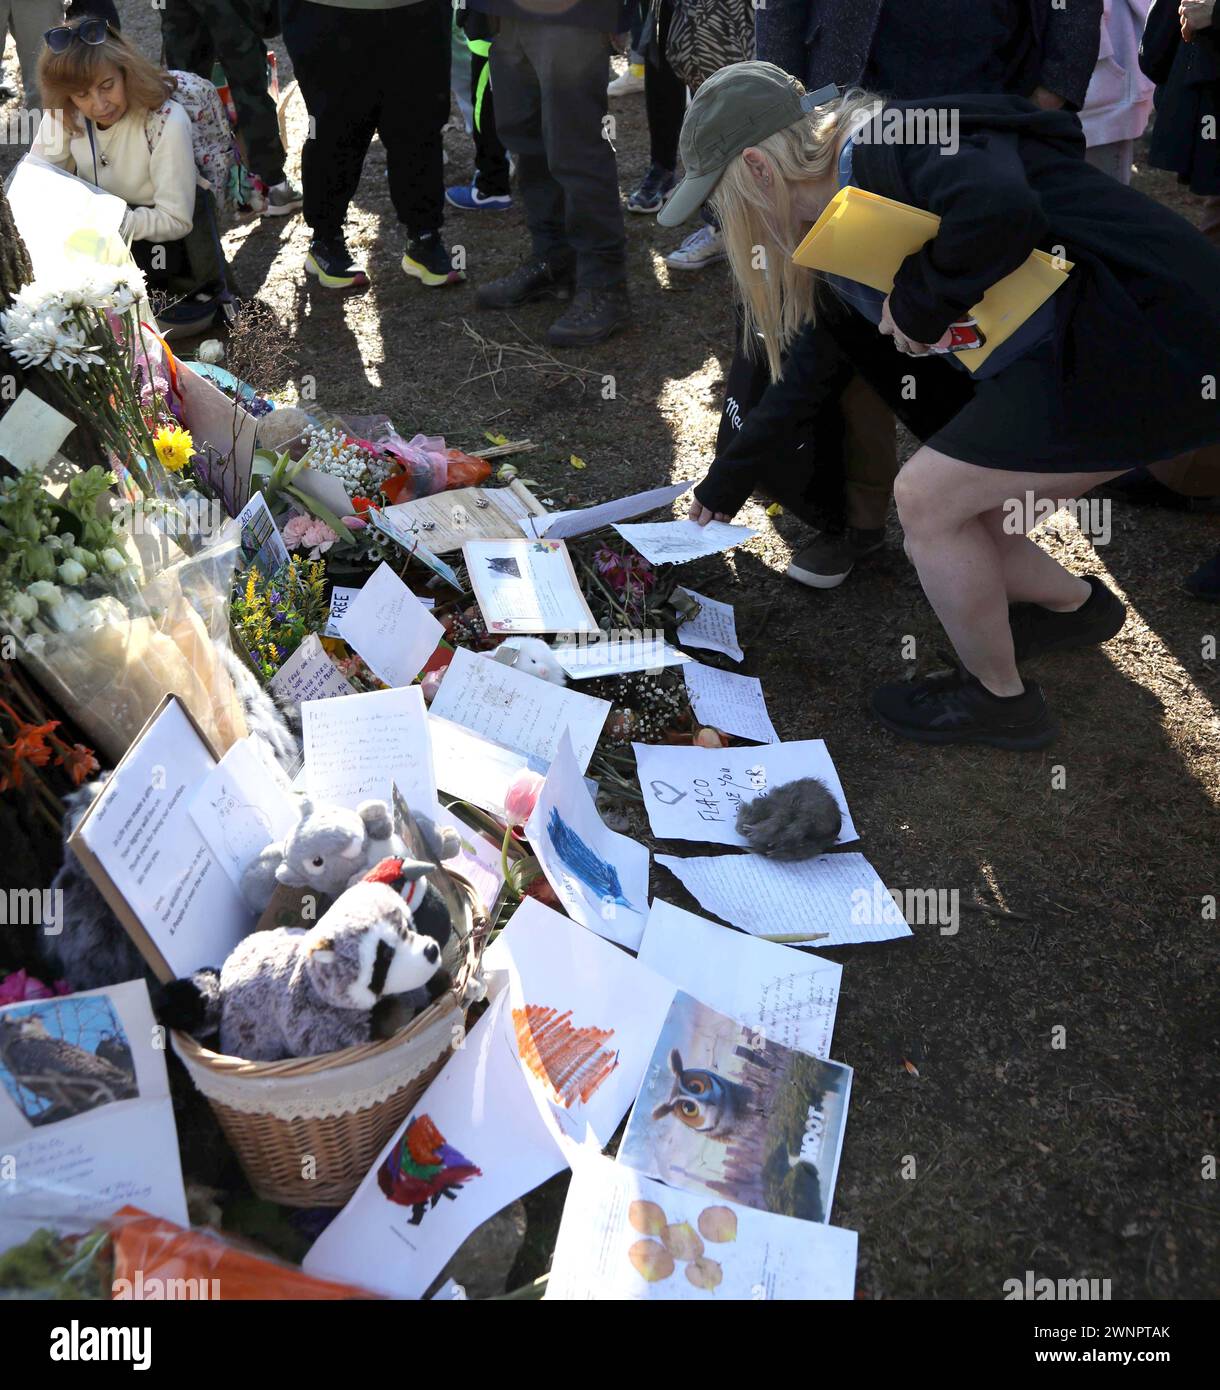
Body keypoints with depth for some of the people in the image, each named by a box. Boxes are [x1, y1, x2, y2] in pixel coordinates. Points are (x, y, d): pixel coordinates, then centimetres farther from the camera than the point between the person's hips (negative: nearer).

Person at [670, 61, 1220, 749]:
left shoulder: (886, 150, -18)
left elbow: (1000, 212, -38)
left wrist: (919, 303, -20)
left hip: (1147, 338, -9)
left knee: (928, 495, -8)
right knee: (959, 527, 11)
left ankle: (999, 699, 12)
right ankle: (1079, 604, 42)